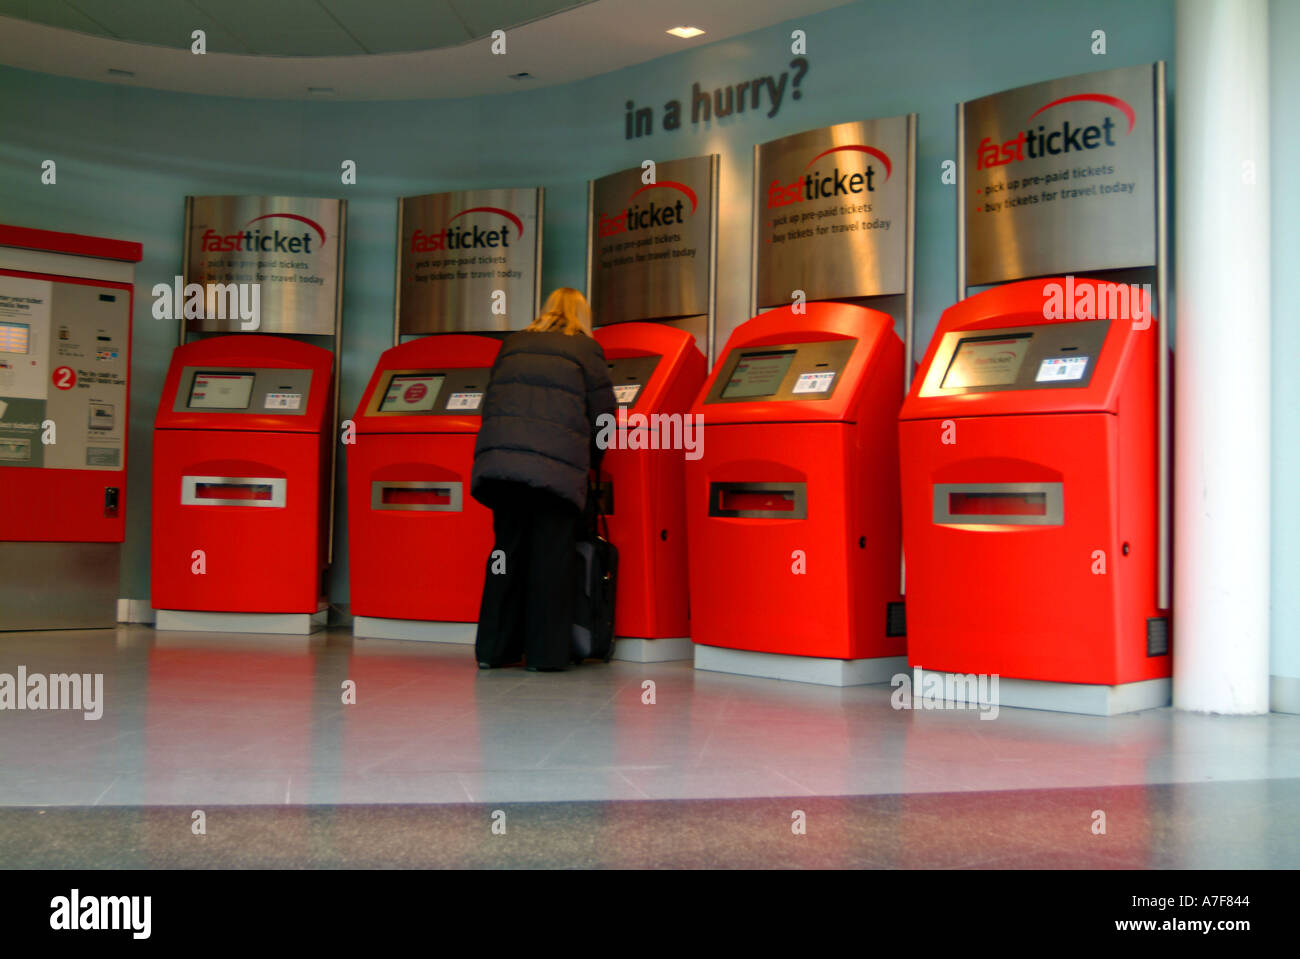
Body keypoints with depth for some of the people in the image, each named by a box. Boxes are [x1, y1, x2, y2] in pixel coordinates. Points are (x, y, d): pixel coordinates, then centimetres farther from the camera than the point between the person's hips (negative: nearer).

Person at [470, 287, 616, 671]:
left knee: (506, 549, 11)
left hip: (499, 456, 4)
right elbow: (603, 412, 7)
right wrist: (591, 461, 21)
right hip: (555, 463, -4)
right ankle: (544, 653, 2)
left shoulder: (513, 344, 22)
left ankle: (493, 649, 13)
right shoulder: (585, 348, 9)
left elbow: (492, 402, 23)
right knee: (551, 556, 1)